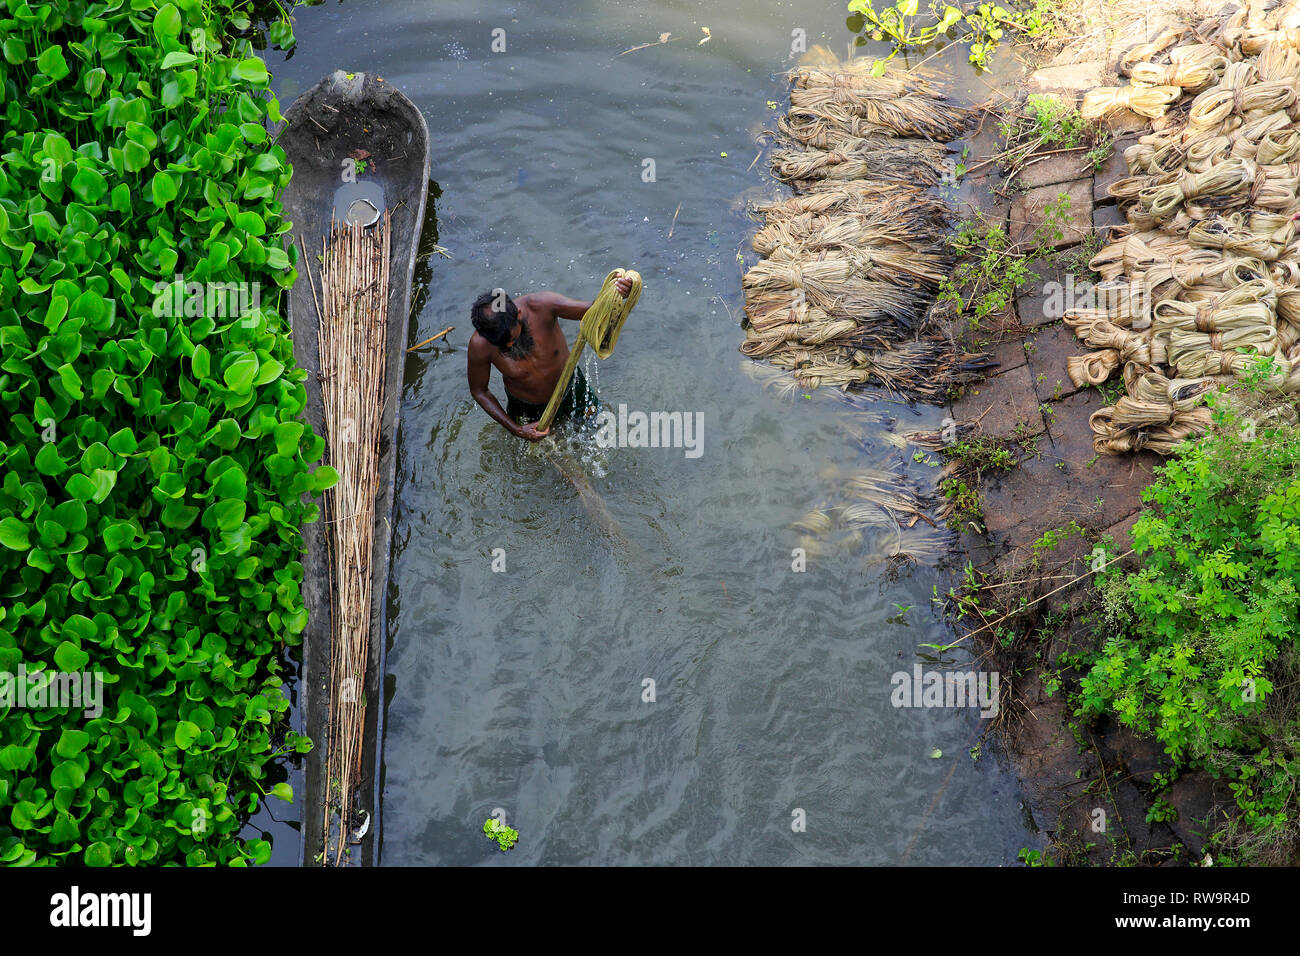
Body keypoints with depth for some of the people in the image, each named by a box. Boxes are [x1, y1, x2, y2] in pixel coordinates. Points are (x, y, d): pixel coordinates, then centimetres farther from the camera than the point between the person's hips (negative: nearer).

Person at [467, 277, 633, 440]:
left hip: (570, 390, 1)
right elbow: (478, 391, -16)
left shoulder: (540, 306, -36)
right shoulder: (479, 345, -33)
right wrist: (515, 430, -20)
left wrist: (618, 294, -61)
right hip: (526, 408, -1)